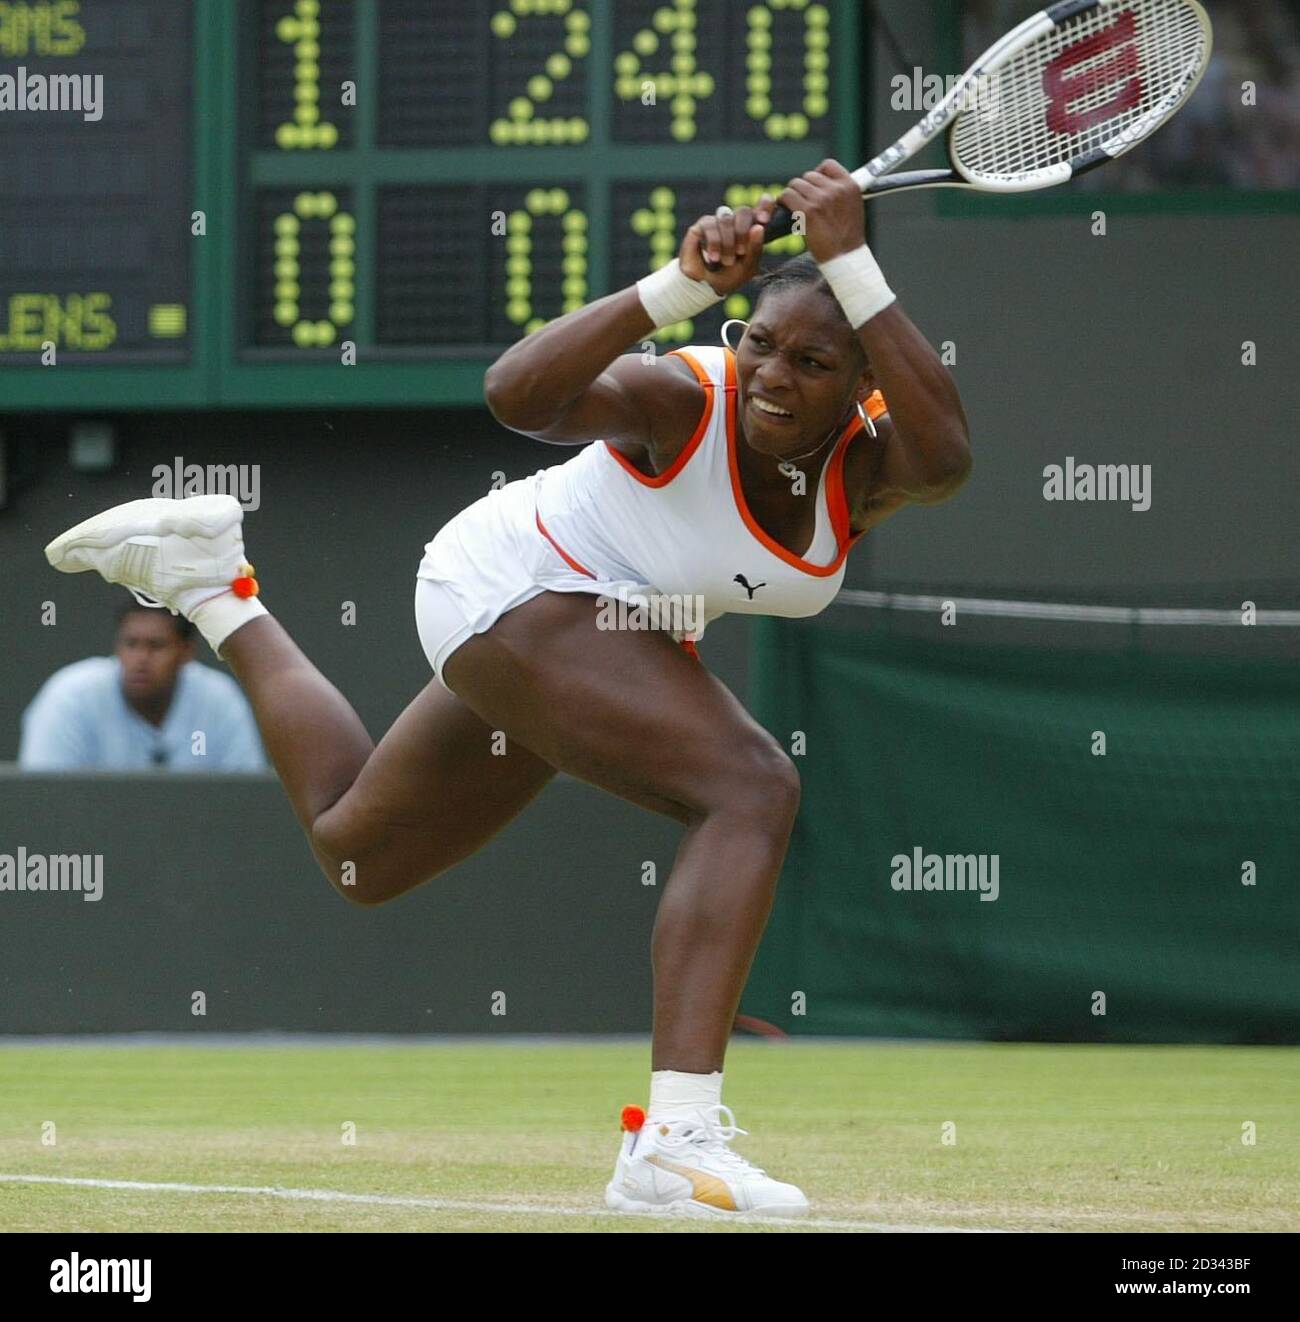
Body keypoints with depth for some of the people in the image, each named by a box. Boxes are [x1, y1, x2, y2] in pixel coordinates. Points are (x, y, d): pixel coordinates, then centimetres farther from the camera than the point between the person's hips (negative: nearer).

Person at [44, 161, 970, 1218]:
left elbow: (946, 455, -42)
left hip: (600, 633, 8)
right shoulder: (686, 399, -29)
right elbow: (519, 394, -47)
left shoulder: (868, 462, -18)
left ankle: (214, 588, 40)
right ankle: (673, 1141, -37)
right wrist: (679, 288, -56)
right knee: (752, 791, -31)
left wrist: (853, 267, -46)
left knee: (354, 852, 28)